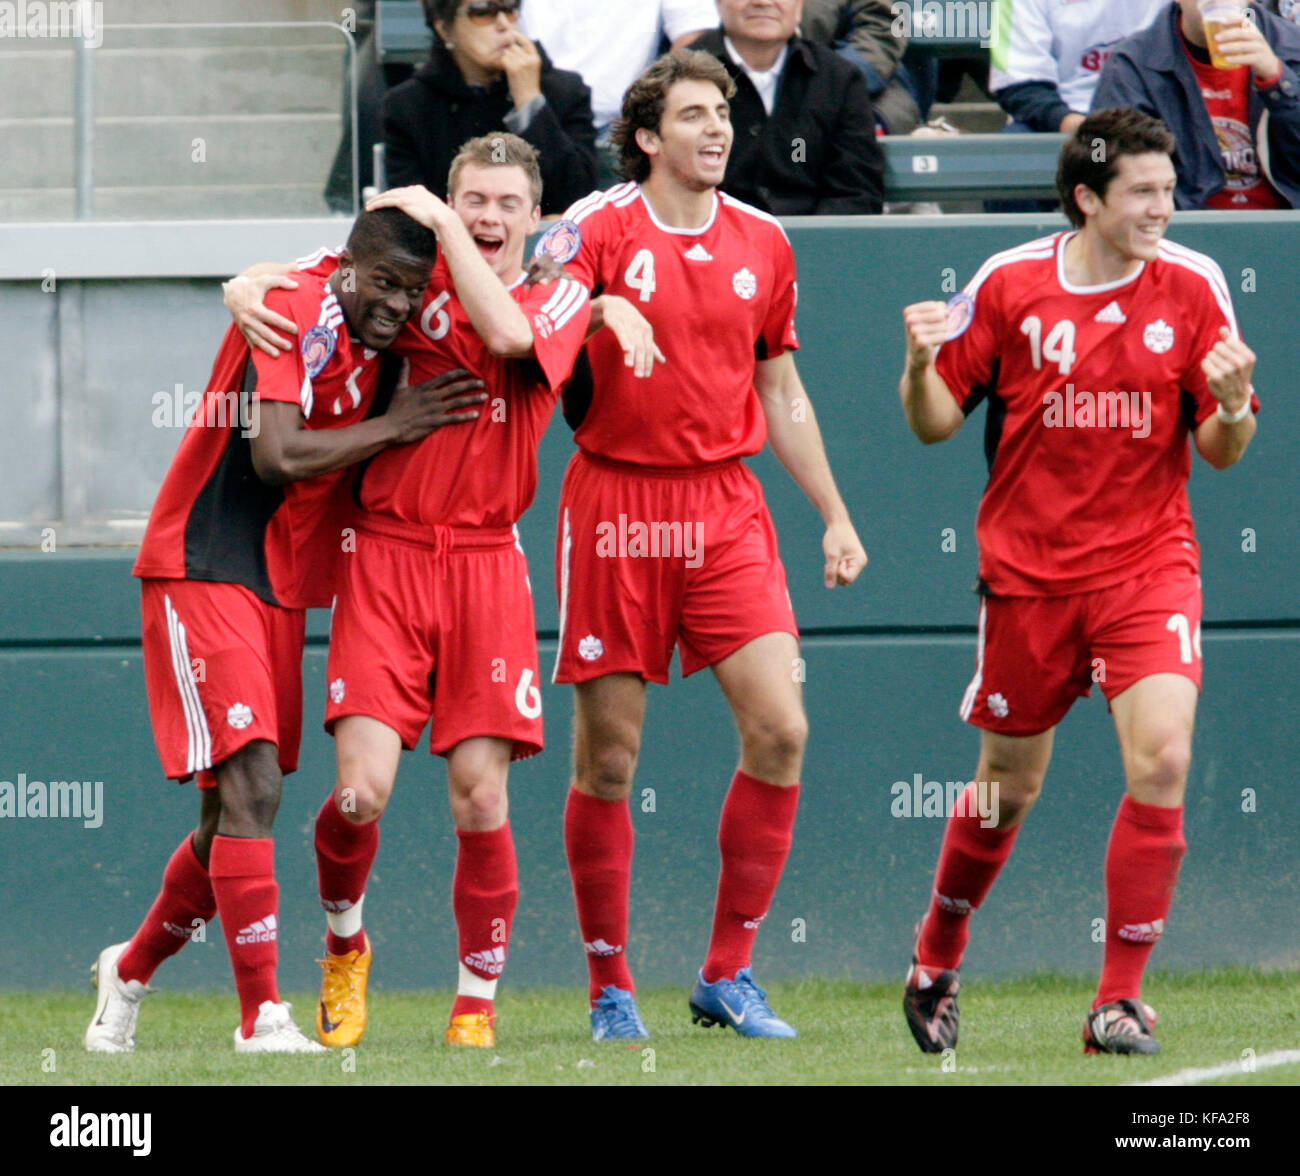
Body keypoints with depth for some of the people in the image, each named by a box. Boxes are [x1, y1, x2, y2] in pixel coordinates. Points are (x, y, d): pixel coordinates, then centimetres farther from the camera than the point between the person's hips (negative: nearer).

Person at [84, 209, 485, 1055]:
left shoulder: (375, 345, 10)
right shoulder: (294, 319, -16)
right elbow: (276, 454, -25)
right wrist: (395, 427, -17)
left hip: (282, 588, 9)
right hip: (203, 573, -9)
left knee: (235, 813, 12)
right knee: (251, 787, -17)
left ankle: (131, 970, 32)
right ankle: (263, 1016, -17)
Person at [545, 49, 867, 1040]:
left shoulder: (761, 242, 10)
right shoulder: (598, 229, -4)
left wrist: (835, 515, 17)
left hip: (726, 510, 3)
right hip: (616, 502, -3)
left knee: (780, 728, -9)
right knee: (608, 756, 0)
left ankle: (729, 975, 2)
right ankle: (611, 987, 12)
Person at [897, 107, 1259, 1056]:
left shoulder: (1192, 286, -1)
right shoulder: (1008, 285, -2)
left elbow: (1220, 452, 1)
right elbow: (936, 422, 5)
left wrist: (1230, 406, -20)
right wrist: (922, 363, -15)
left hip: (1148, 566, 0)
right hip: (1028, 574, 0)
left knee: (1162, 762, -18)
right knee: (1009, 786, 10)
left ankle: (1120, 998, -9)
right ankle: (937, 960, 36)